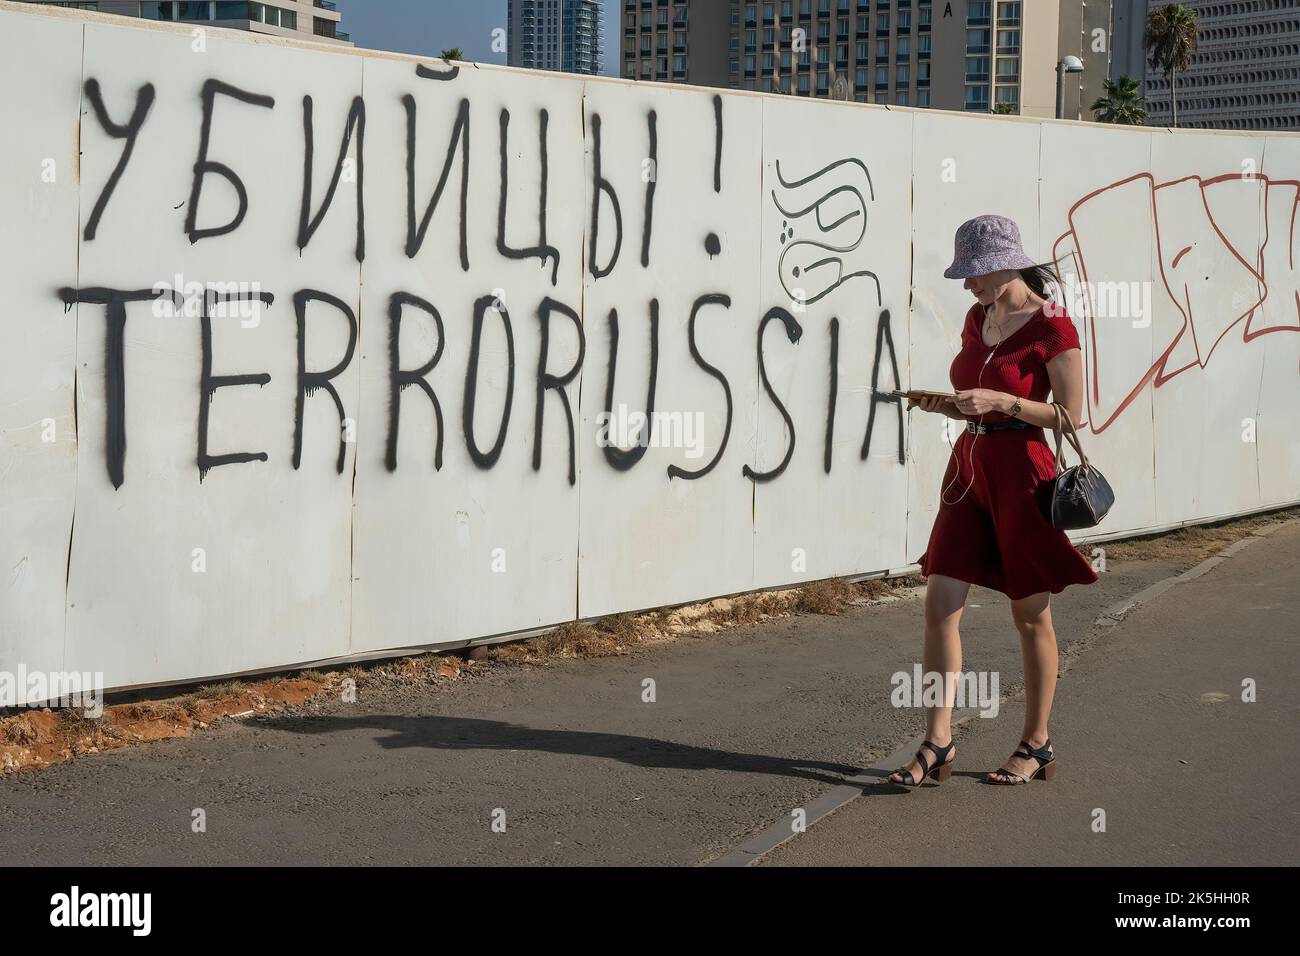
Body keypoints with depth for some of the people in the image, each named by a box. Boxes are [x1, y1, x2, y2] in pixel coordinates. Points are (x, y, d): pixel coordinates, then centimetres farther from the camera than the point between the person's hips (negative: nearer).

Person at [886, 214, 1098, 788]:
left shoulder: (1052, 327, -11)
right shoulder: (977, 319, 10)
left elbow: (1070, 414, -11)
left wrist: (1002, 402, -21)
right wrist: (943, 404, 0)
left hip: (1023, 471, -7)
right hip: (970, 466, 7)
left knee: (1031, 615, 5)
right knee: (940, 604, -2)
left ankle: (1037, 745, 19)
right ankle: (937, 743, 2)